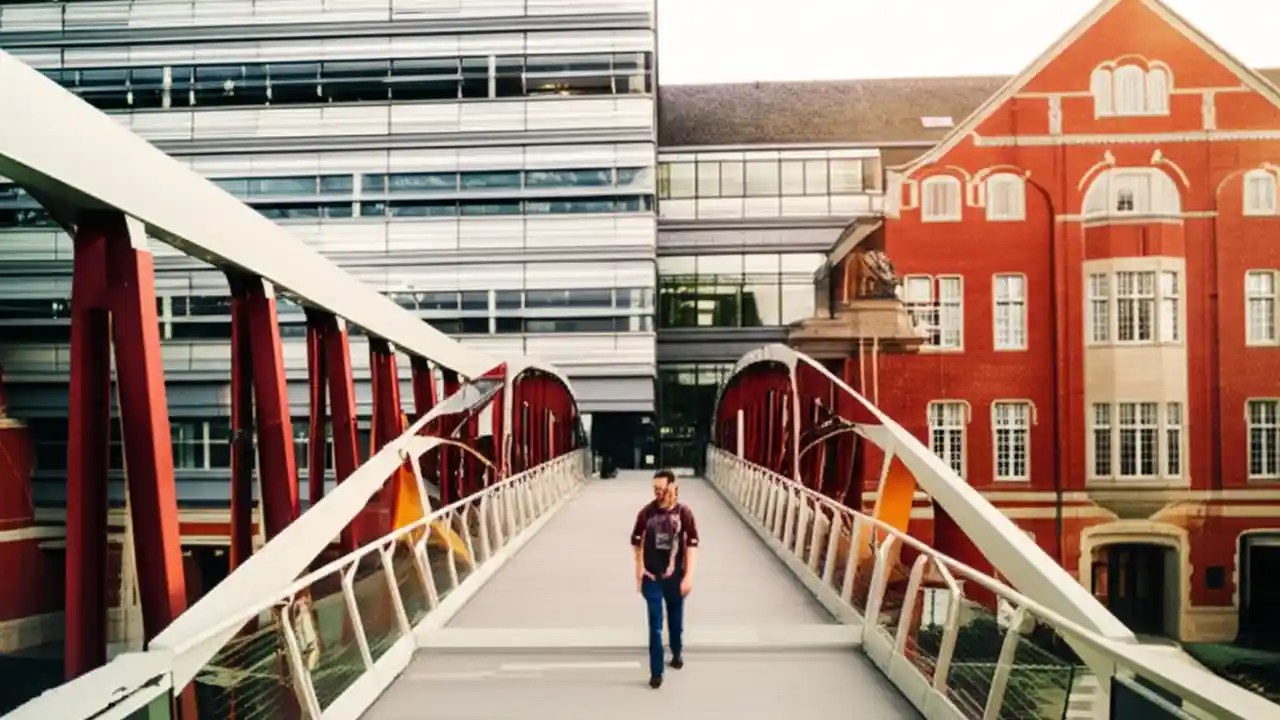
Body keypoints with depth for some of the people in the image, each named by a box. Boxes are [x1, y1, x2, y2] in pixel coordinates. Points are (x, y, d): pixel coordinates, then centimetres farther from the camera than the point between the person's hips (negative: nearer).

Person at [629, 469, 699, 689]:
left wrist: (688, 576, -12)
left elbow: (692, 544, -8)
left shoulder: (684, 513, -10)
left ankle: (677, 654, 45)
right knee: (655, 625, -1)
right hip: (652, 577, 0)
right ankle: (656, 672, 7)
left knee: (676, 619, 19)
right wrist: (639, 569, -1)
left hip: (675, 576, 1)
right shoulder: (646, 512, -8)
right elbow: (636, 541, 3)